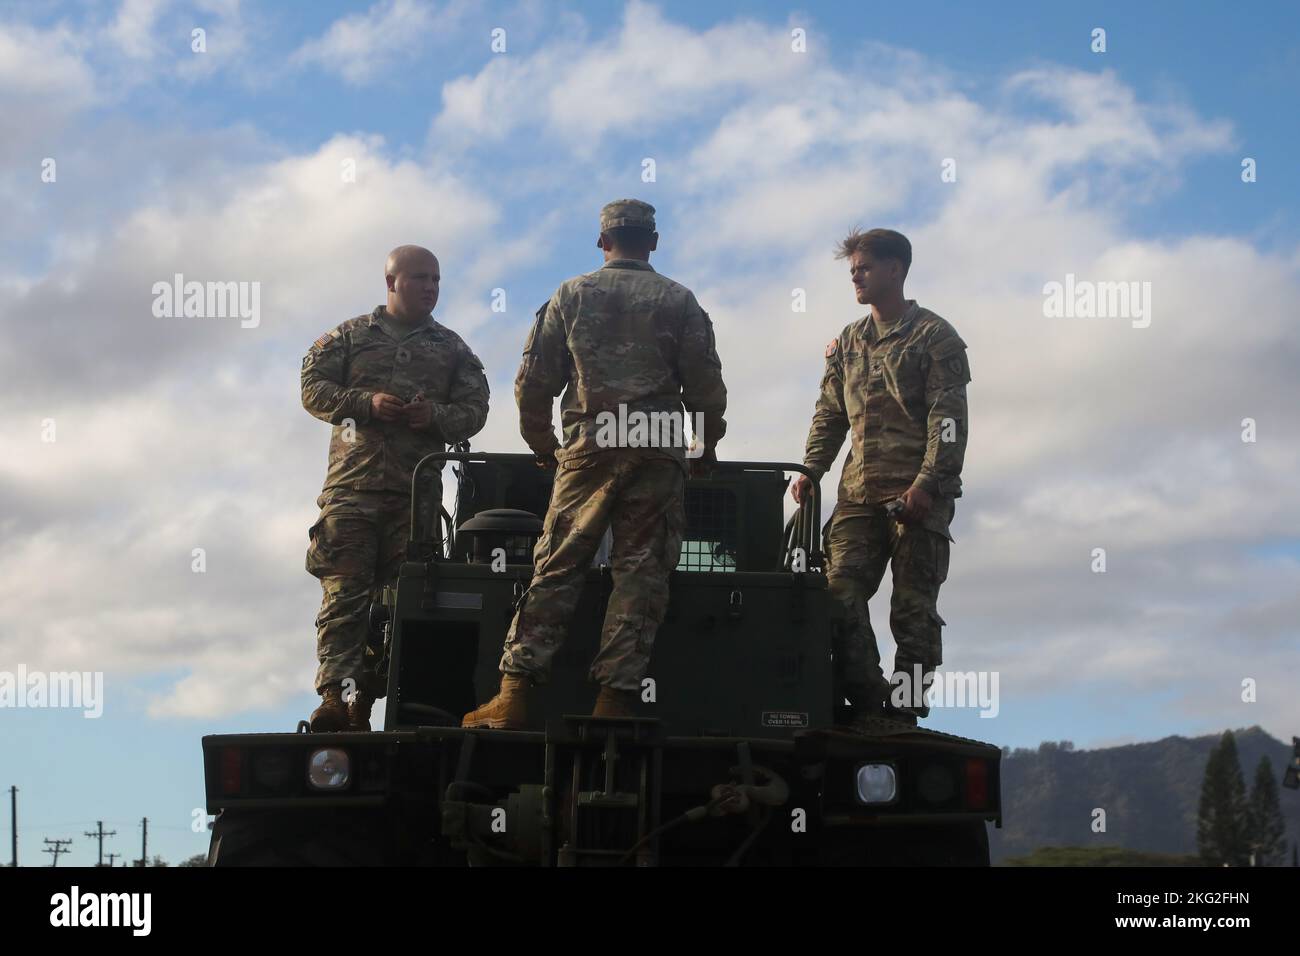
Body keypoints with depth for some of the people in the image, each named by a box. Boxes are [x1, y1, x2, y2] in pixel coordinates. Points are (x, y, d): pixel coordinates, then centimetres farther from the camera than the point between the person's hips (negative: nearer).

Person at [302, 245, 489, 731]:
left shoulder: (452, 348, 18)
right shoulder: (351, 336, 14)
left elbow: (475, 409, 11)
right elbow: (313, 388, 6)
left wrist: (436, 416, -10)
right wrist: (367, 403, -9)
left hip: (416, 490, 2)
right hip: (352, 485, -2)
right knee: (345, 593, -12)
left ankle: (365, 701, -1)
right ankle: (334, 696, -18)